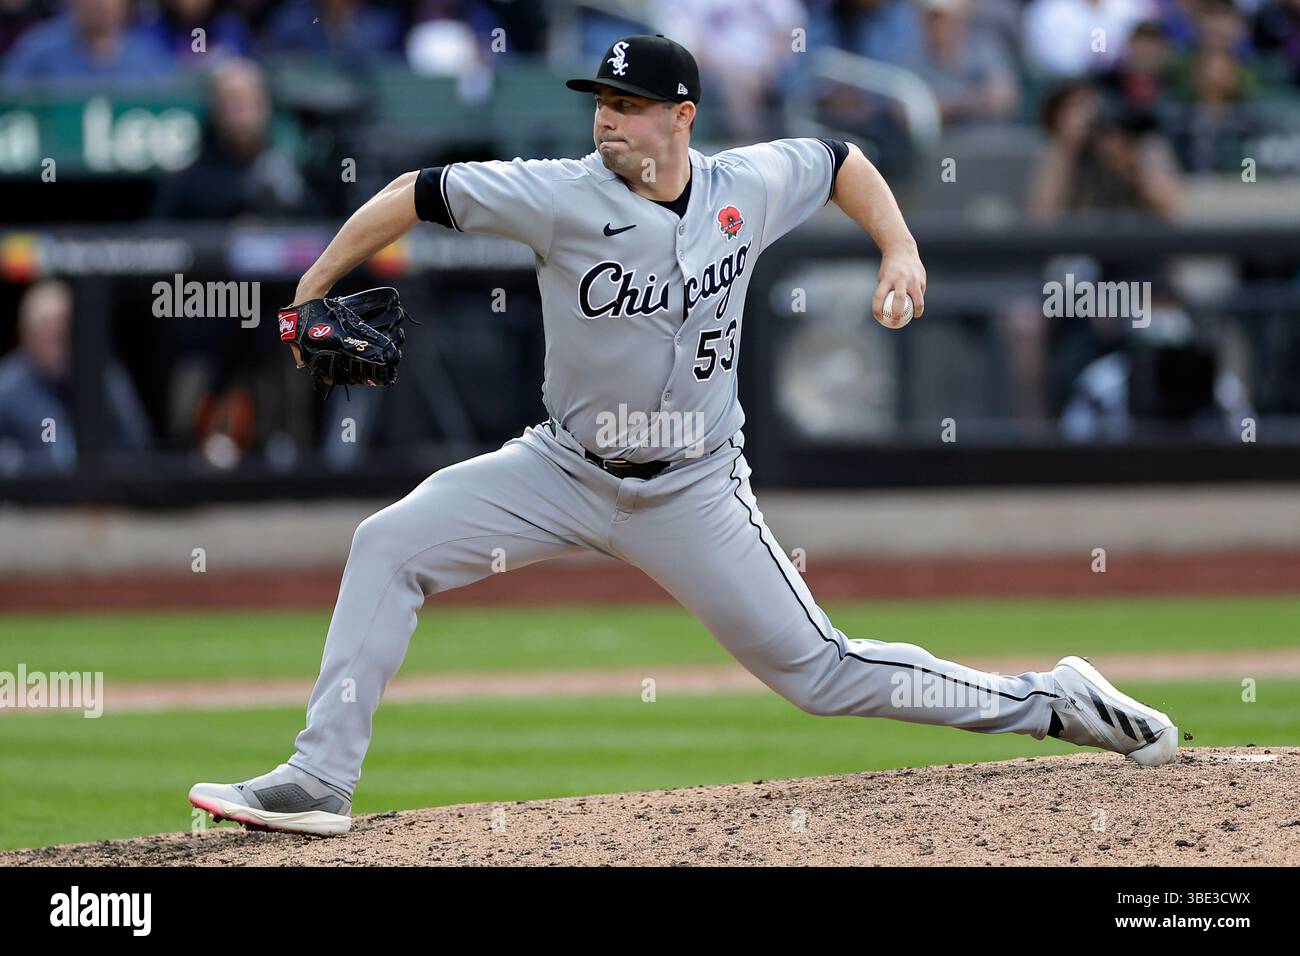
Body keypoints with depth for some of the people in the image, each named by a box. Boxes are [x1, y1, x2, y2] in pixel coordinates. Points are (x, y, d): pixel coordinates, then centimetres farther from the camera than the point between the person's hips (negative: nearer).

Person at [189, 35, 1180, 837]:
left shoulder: (752, 186, -9)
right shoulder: (563, 195, -17)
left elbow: (838, 159, 12)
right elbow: (418, 193, -13)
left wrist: (901, 249, 0)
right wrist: (309, 298, -15)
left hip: (693, 494, -1)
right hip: (565, 469, 1)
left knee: (819, 671, -4)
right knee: (389, 545, -14)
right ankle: (320, 780, -11)